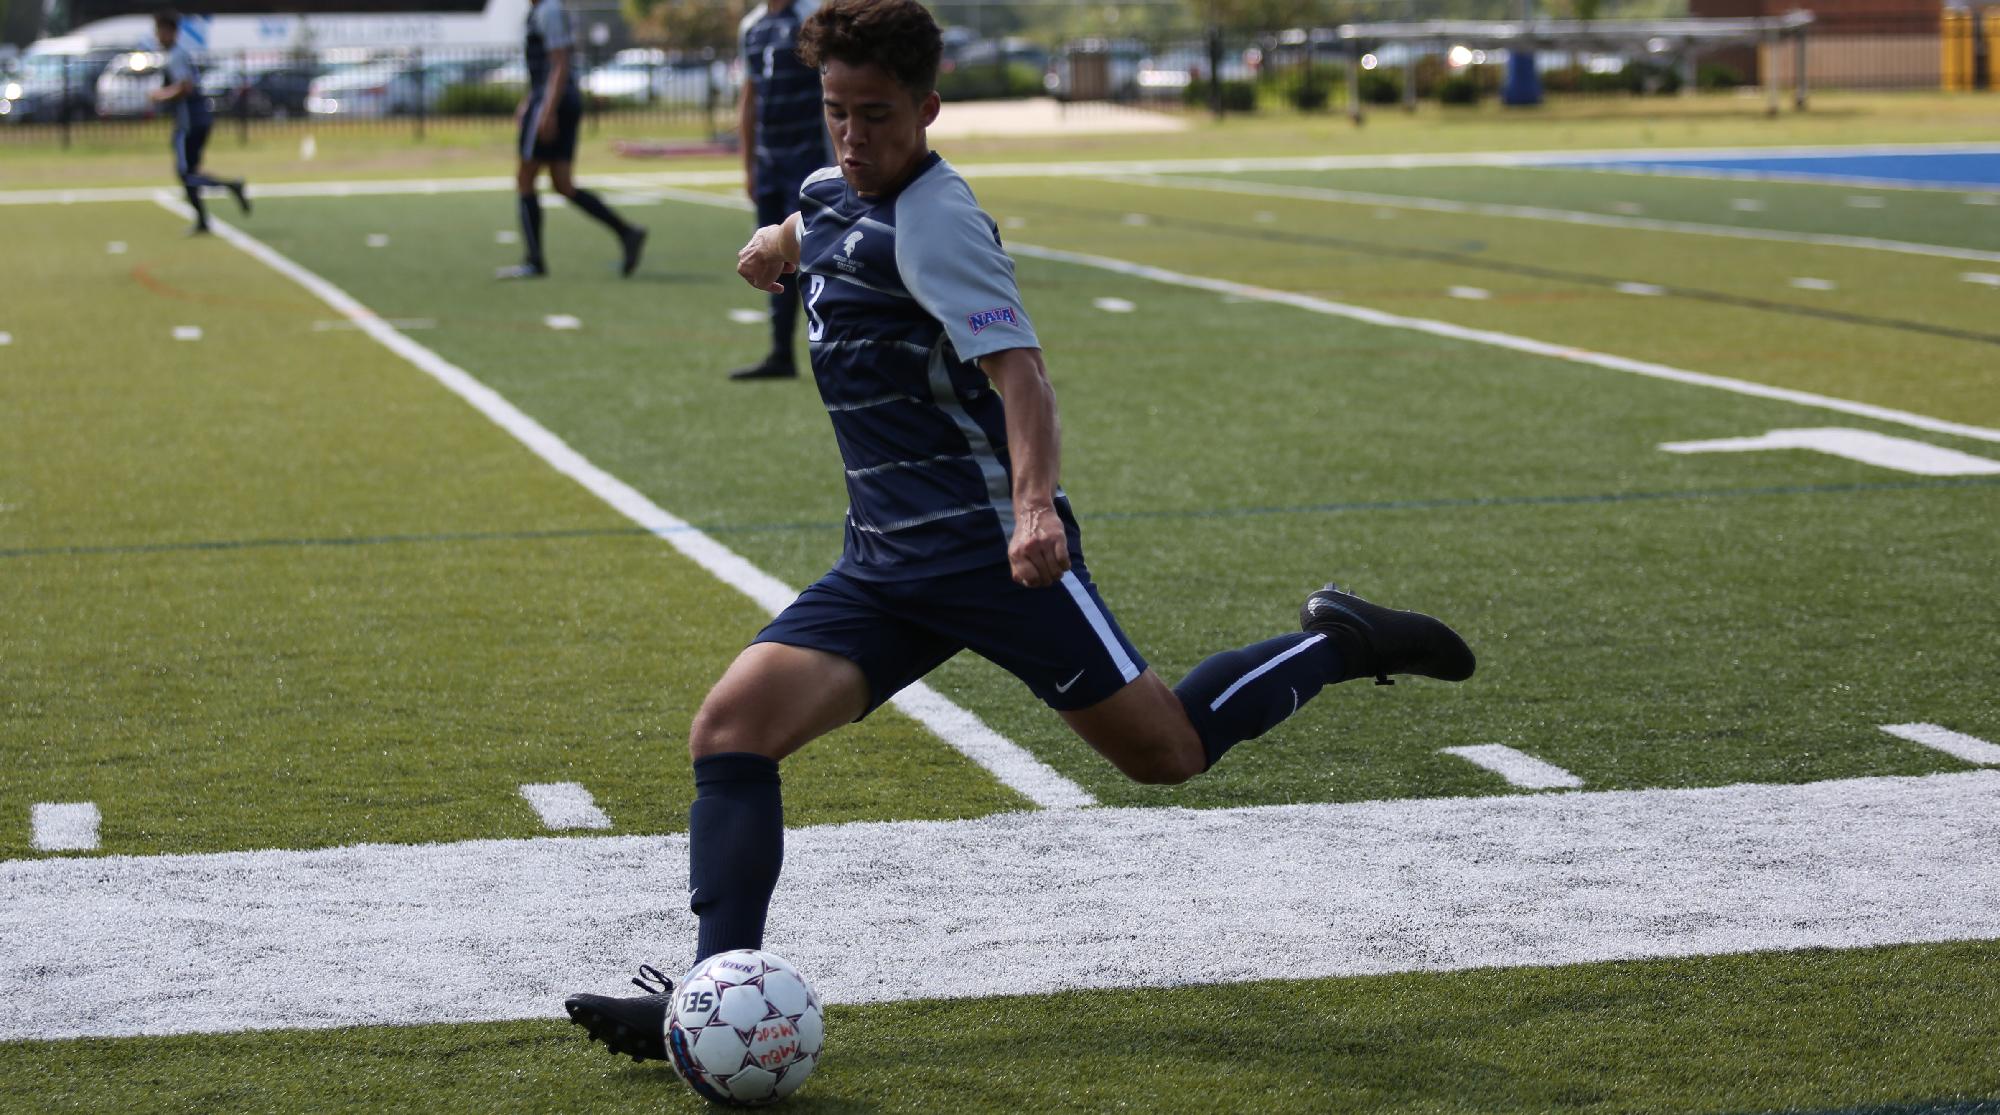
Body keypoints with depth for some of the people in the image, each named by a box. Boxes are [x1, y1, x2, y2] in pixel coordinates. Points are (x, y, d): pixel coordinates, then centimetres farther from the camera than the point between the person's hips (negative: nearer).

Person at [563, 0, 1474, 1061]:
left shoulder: (933, 222, -16)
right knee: (729, 730, -11)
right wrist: (777, 244, 57)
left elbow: (1017, 369, -29)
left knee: (1167, 751, 0)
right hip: (882, 566, 7)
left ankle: (1334, 645, 24)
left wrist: (1035, 506, -43)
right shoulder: (834, 195, 9)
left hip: (989, 548, -7)